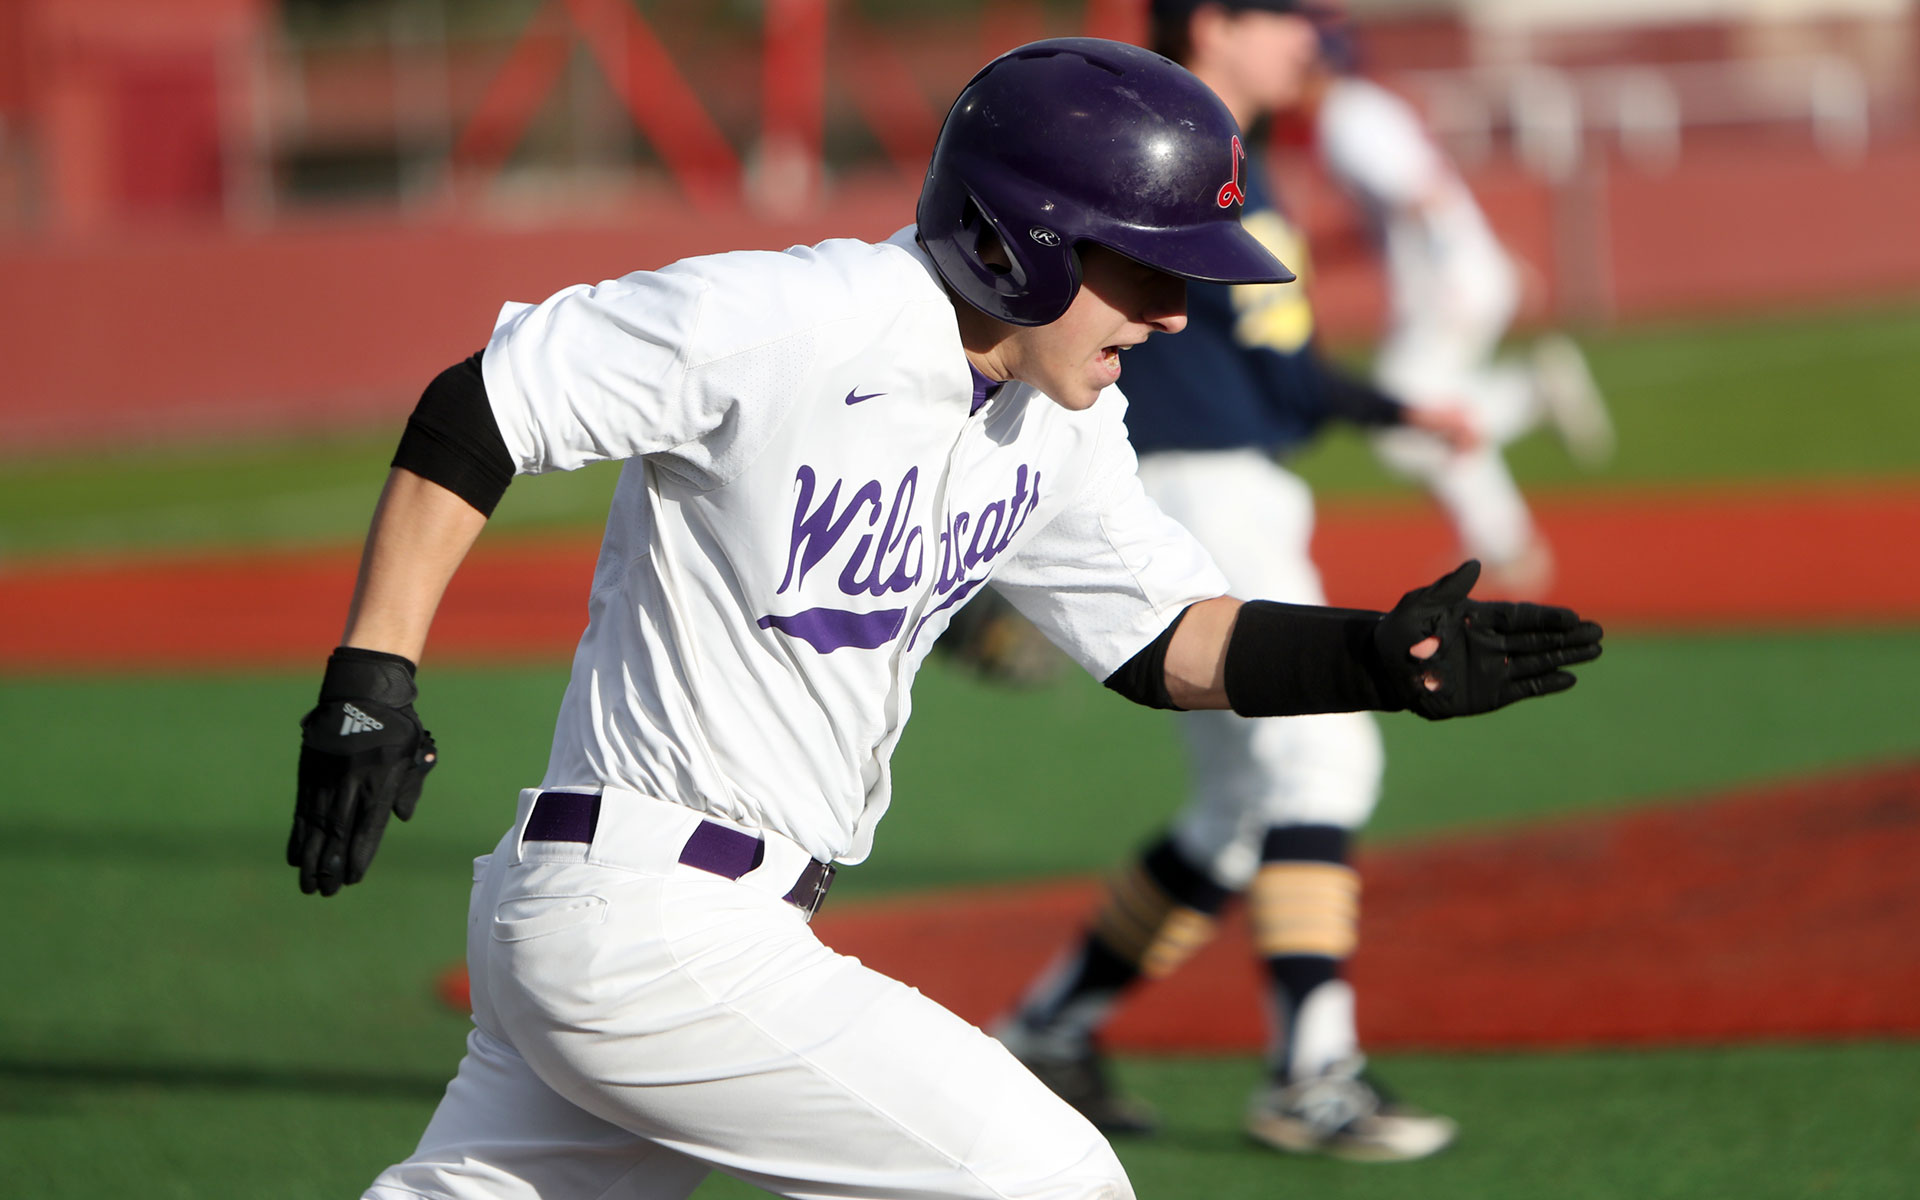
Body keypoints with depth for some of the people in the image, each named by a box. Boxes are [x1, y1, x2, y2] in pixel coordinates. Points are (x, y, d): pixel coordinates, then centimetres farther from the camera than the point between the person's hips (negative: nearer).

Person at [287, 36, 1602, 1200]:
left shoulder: (1052, 423, 7)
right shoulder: (779, 324, -18)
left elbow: (1163, 639, 12)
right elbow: (472, 414, -13)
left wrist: (1383, 658, -5)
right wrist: (372, 680, -17)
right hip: (650, 931, -8)